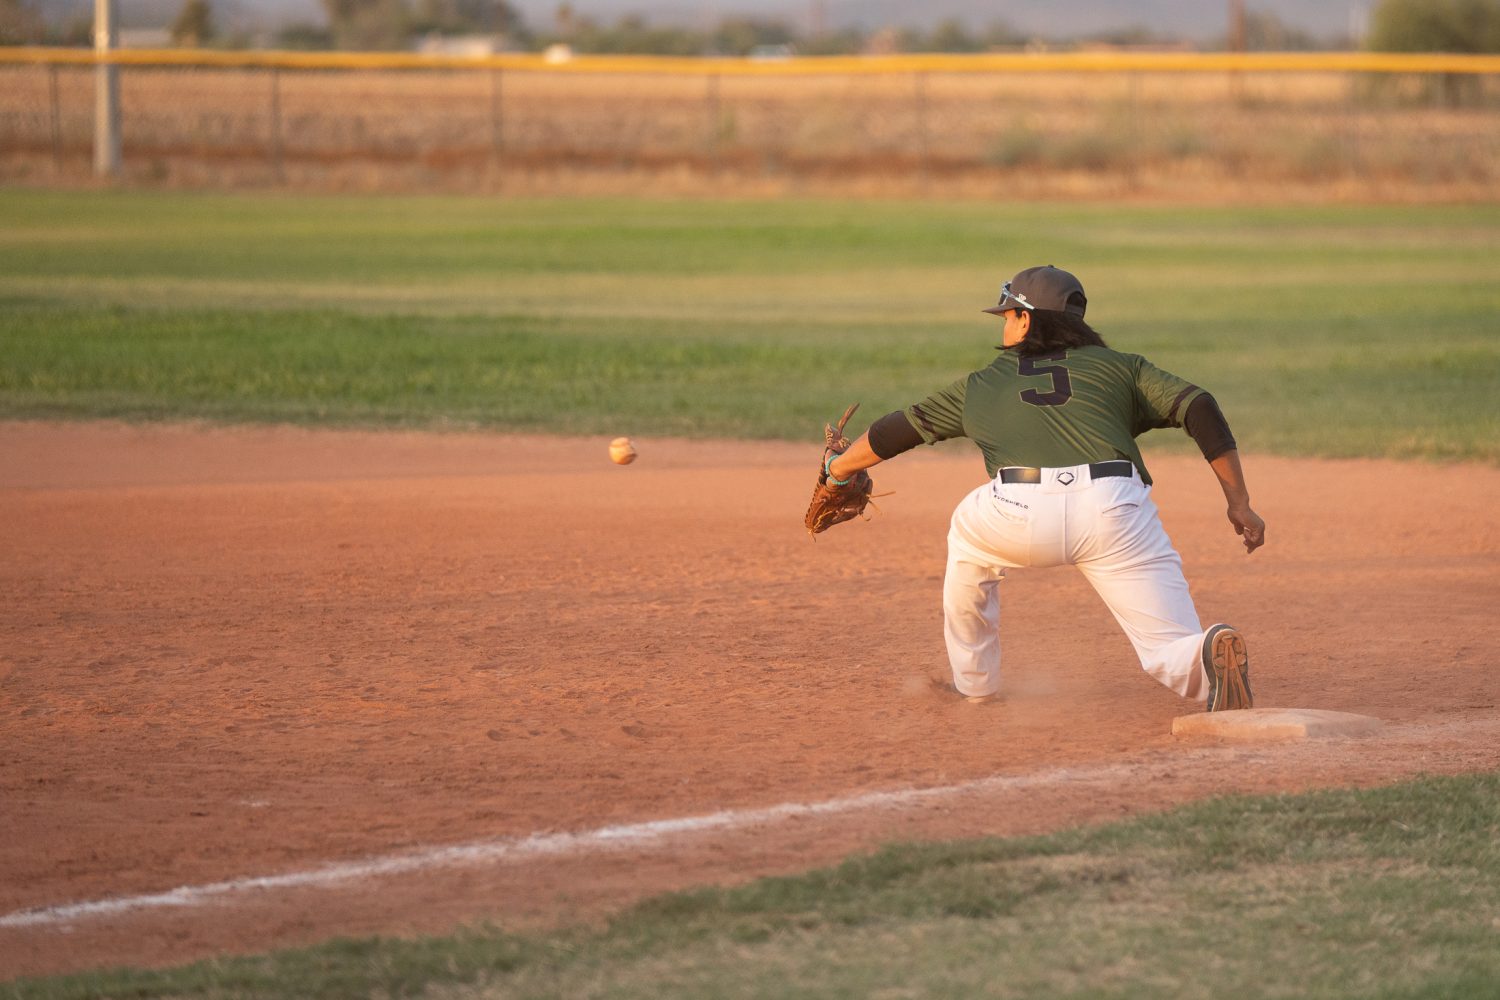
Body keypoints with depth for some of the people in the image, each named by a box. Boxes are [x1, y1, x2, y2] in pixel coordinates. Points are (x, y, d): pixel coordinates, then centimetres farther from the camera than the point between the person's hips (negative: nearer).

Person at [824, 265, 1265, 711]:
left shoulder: (982, 383, 30)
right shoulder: (1120, 366, 27)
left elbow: (899, 429, 41)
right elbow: (1198, 407, 13)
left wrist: (837, 468, 58)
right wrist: (1239, 503, 13)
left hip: (1019, 515, 0)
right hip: (1115, 512, 0)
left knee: (967, 531, 37)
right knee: (1175, 657, 4)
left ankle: (974, 684, 39)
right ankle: (1210, 653, -33)